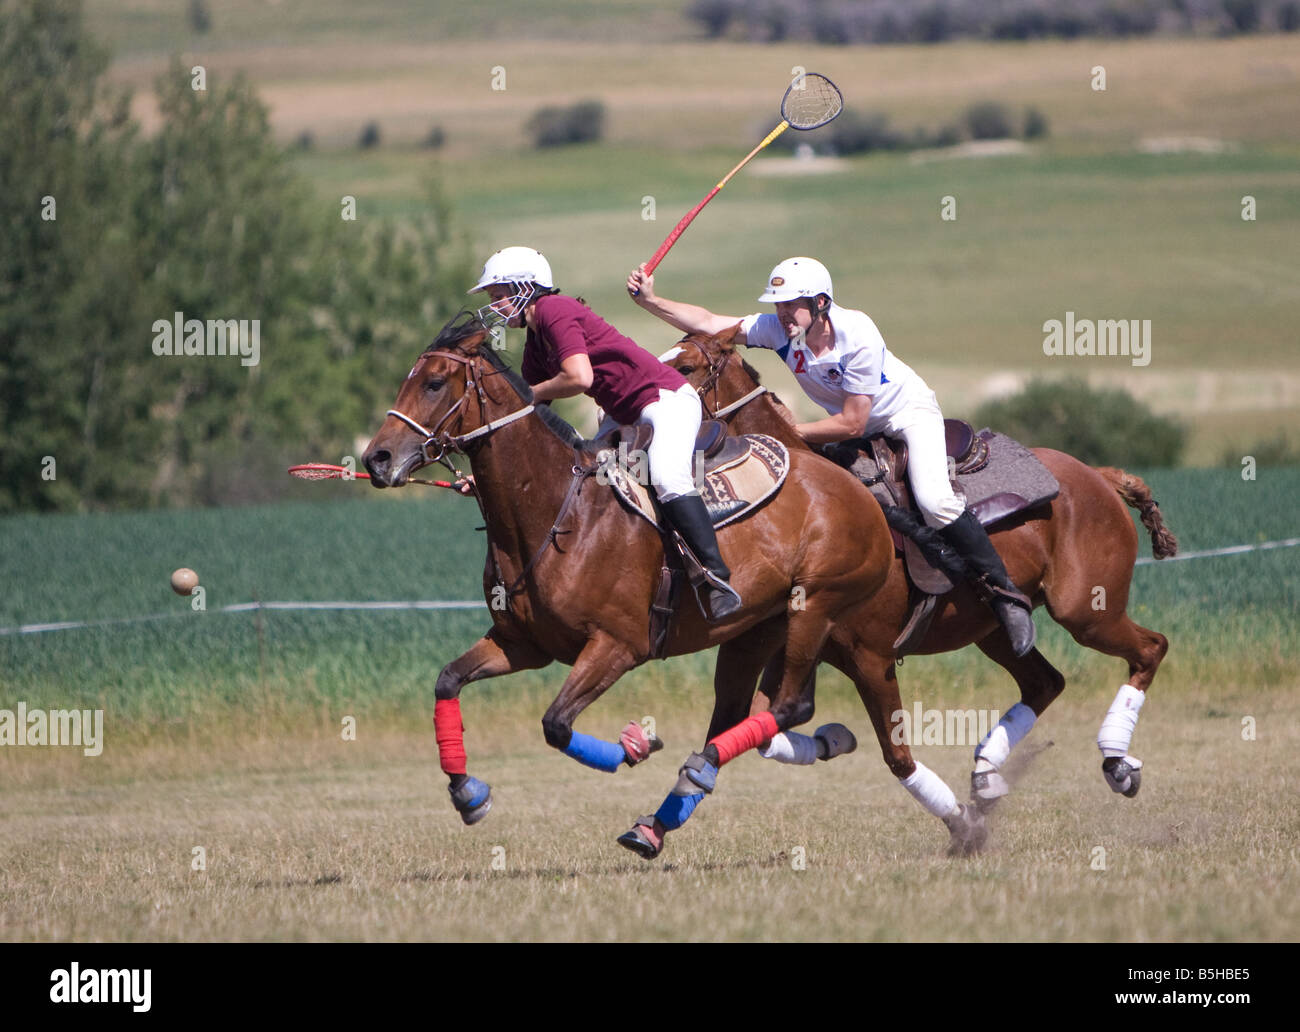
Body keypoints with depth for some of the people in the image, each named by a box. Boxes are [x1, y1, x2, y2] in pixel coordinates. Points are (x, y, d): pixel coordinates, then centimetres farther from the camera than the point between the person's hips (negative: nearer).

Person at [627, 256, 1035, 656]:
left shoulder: (858, 335, -33)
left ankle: (1003, 592, -19)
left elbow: (851, 424, -30)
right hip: (861, 434, 8)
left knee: (933, 500, -27)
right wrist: (649, 300, -26)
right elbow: (708, 323, -16)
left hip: (909, 412, -8)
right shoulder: (778, 329, -17)